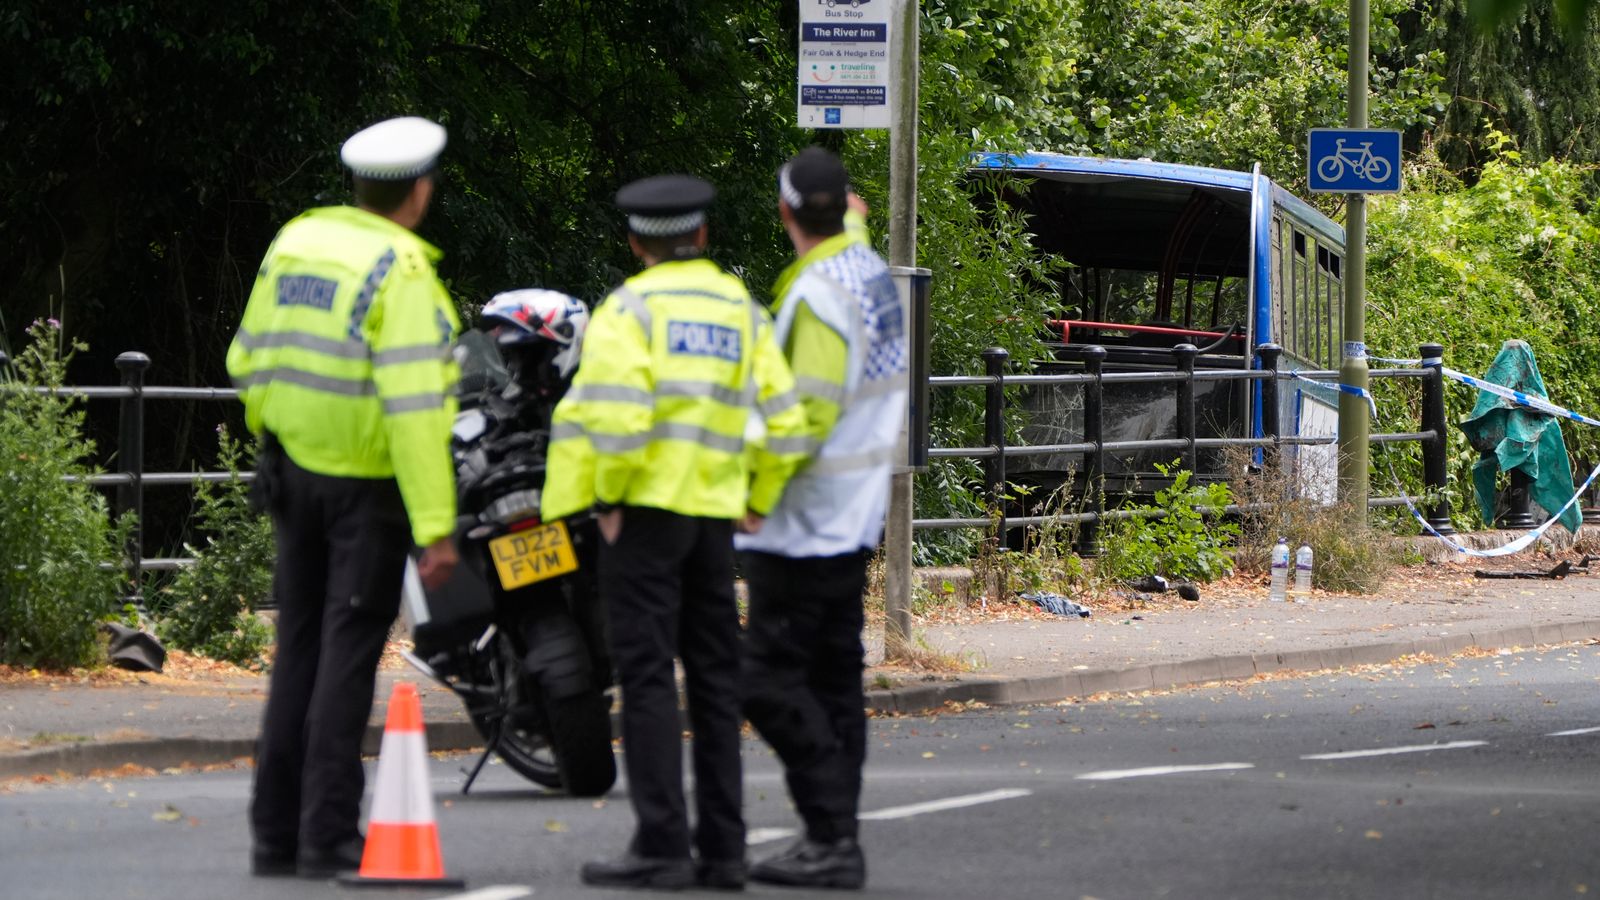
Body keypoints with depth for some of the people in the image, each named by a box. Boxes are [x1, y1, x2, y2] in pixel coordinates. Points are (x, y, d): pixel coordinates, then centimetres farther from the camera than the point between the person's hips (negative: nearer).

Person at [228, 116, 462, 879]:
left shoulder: (294, 242, 5)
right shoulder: (400, 271, -16)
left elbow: (249, 360, 12)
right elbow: (414, 406, -22)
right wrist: (435, 526, -22)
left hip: (292, 468, 6)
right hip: (367, 483, -6)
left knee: (299, 648, 13)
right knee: (347, 656, -3)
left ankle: (276, 831, 14)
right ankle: (328, 838, -3)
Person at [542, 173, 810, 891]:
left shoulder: (629, 308, -5)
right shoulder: (742, 310, 11)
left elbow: (616, 414, -19)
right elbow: (784, 423, 7)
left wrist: (610, 497, -9)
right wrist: (759, 503, 15)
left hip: (645, 508, -5)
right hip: (716, 510, 5)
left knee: (647, 676, -5)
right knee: (714, 677, 10)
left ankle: (661, 845, -9)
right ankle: (722, 850, 11)